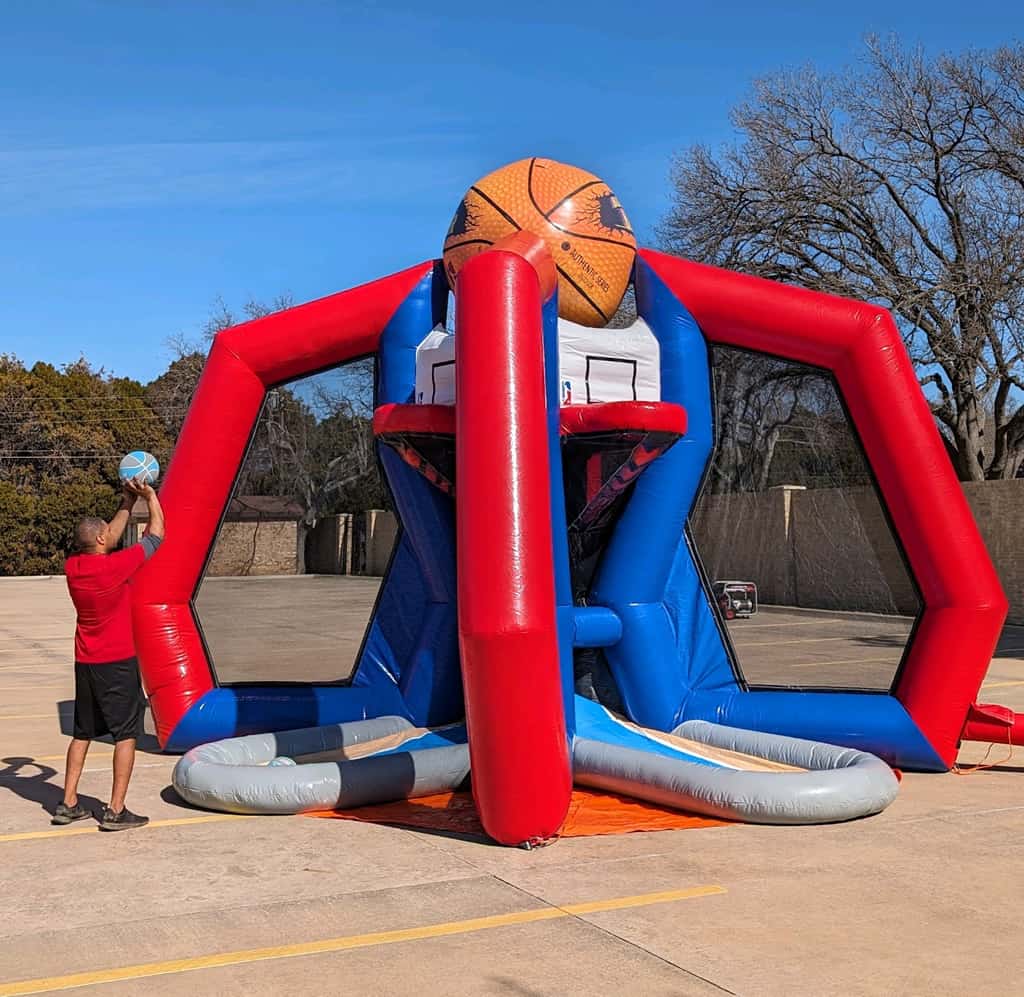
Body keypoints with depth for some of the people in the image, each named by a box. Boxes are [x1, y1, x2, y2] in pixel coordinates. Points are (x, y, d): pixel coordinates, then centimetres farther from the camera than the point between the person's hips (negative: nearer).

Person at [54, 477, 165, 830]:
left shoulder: (72, 567, 0)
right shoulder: (117, 565, -19)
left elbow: (111, 537, 18)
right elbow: (156, 533, -6)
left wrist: (128, 502, 20)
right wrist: (150, 496, 8)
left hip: (85, 662, 7)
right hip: (118, 662, -7)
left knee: (82, 733, 16)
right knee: (126, 733, 1)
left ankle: (68, 804, 20)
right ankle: (115, 811, 1)